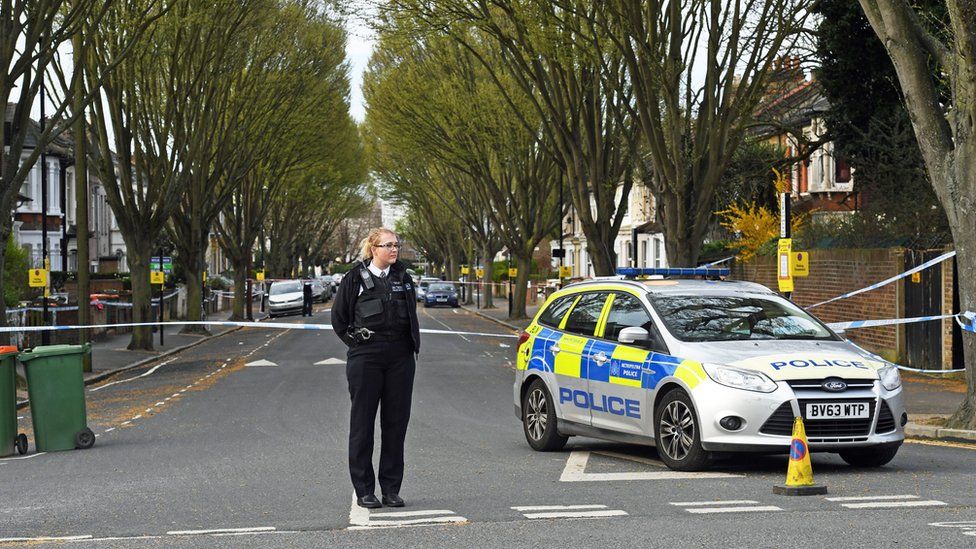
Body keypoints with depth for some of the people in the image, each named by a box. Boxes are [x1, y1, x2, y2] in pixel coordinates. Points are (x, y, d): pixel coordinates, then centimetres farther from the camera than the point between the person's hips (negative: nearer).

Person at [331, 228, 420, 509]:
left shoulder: (403, 277, 10)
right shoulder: (355, 278, -1)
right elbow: (338, 318, 6)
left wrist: (413, 346, 11)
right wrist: (355, 342, 1)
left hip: (400, 359, 4)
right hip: (365, 359, -3)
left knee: (396, 423, 4)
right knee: (363, 423, 0)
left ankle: (391, 489, 11)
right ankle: (364, 491, 5)